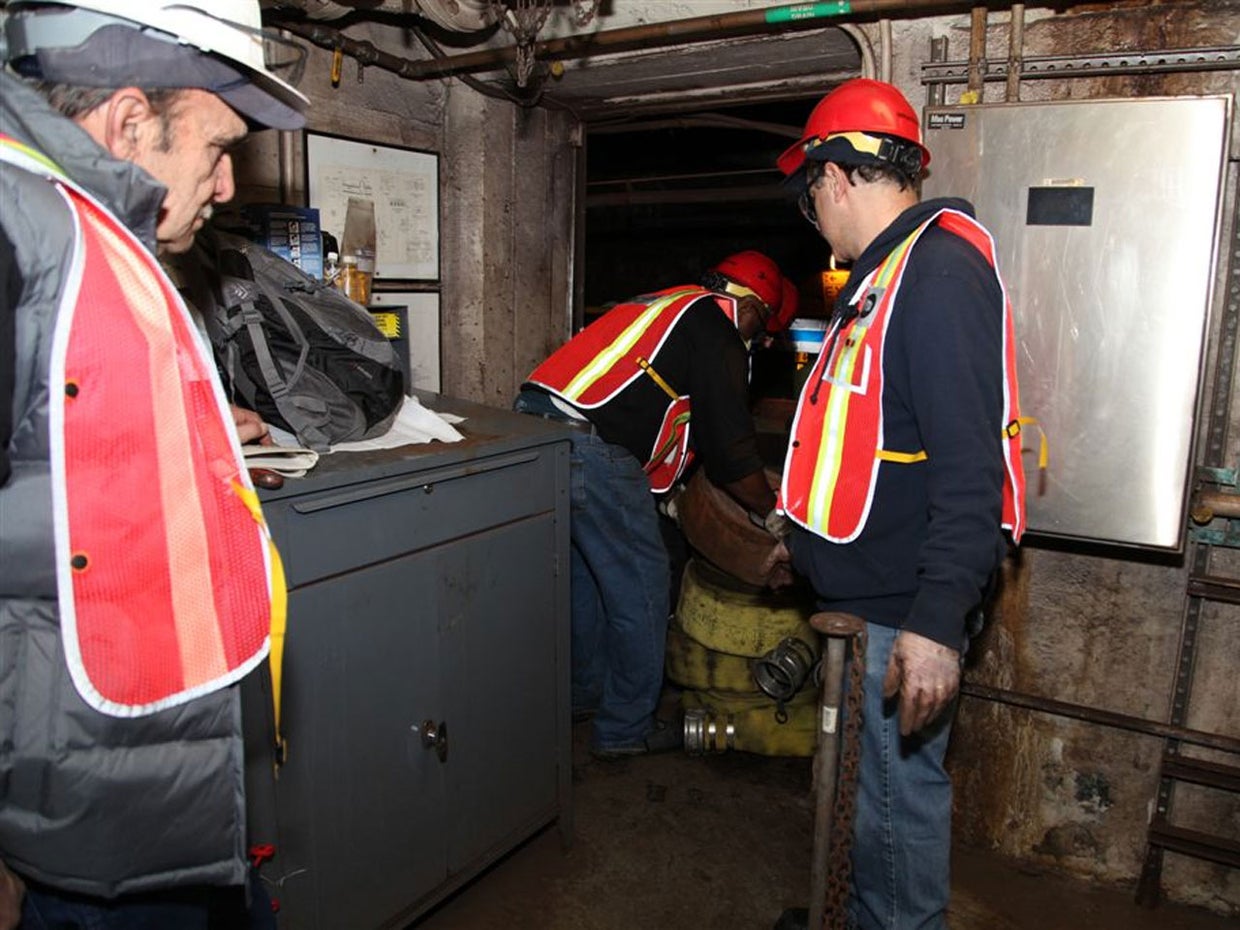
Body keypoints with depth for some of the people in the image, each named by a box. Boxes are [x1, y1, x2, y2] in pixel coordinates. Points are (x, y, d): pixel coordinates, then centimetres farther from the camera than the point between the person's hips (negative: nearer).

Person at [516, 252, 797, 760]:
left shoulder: (663, 305, 27)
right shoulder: (717, 333, 0)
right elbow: (731, 449, 0)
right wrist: (773, 512, 15)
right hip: (588, 446, -10)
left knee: (585, 566, 23)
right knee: (638, 580, 4)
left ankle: (586, 690, 39)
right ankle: (626, 728, 16)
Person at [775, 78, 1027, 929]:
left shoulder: (940, 269, -18)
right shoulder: (887, 272, 14)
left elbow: (969, 467, -26)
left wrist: (937, 622, -28)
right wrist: (810, 527, 31)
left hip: (903, 612, -10)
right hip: (863, 597, 10)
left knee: (898, 789, 7)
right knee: (862, 777, 23)